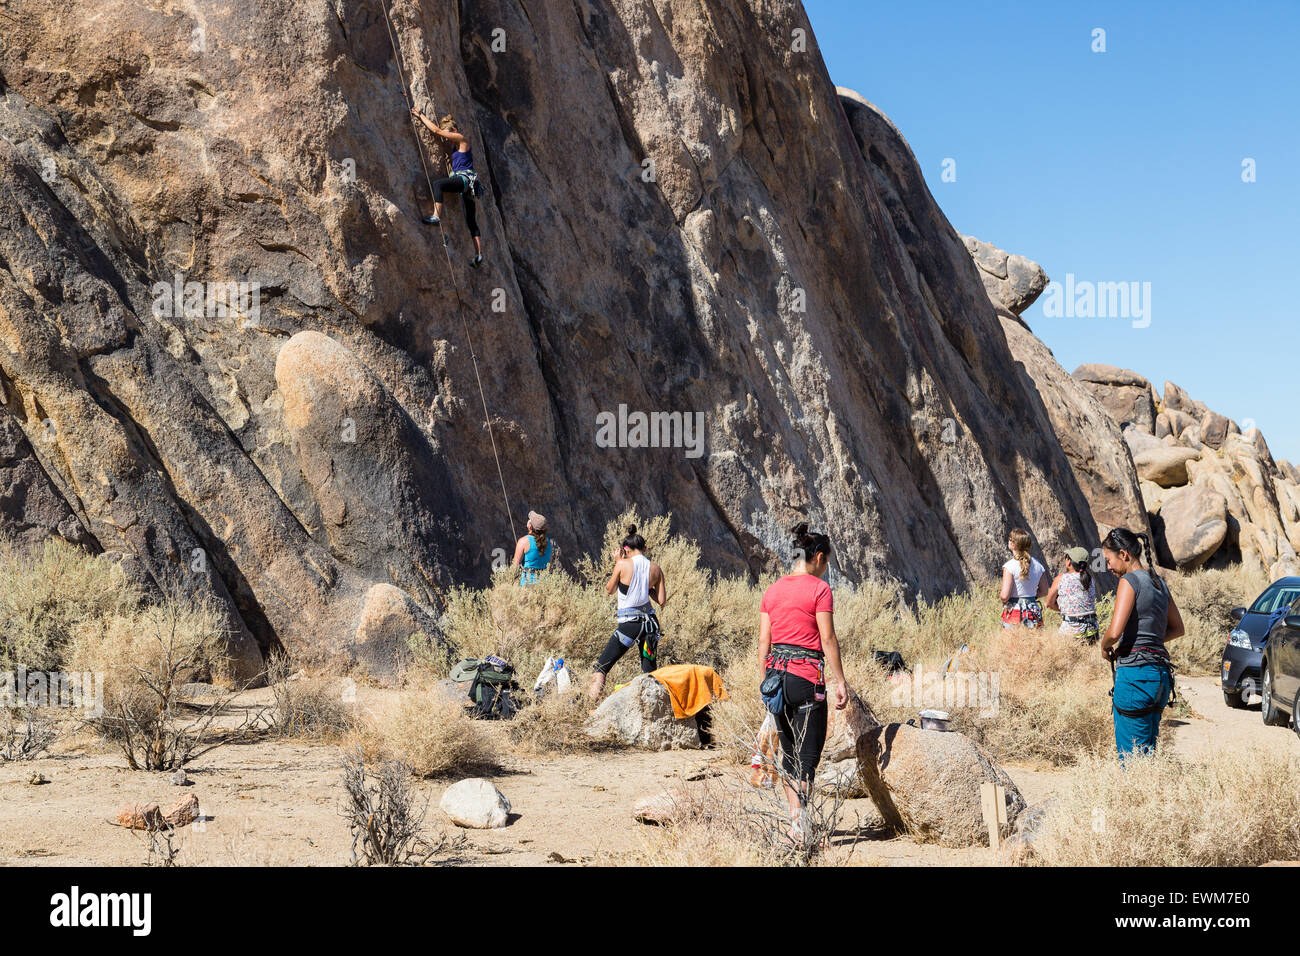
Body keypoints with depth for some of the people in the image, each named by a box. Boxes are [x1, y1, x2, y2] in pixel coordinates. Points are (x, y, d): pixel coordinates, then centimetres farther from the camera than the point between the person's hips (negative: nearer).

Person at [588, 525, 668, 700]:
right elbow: (662, 601, 5)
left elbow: (609, 590, 7)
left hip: (629, 624, -4)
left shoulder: (623, 565, -9)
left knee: (601, 668, 1)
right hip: (650, 621, 5)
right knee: (650, 673, 14)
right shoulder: (655, 568, 2)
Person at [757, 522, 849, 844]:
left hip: (777, 673, 6)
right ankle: (798, 823, -12)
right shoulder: (819, 588, -7)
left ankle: (795, 820, 20)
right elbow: (828, 639, -10)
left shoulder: (773, 590, 10)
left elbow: (763, 642, 10)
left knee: (789, 751, 15)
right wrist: (840, 681, -5)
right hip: (807, 675, -6)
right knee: (808, 753, -2)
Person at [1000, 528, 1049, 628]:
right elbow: (1044, 591, 12)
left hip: (1014, 613, -5)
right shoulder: (1037, 564, 4)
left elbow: (1005, 596, -17)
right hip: (1034, 612, 5)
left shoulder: (1009, 566, -13)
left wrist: (1003, 601, 3)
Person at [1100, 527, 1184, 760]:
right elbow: (1177, 628, 25)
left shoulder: (1130, 581, -10)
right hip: (1161, 675, 8)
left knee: (1131, 757, -3)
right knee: (1147, 752, 14)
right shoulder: (1158, 583, 14)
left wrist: (1105, 647, 2)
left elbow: (1115, 632, -19)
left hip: (1135, 674, -8)